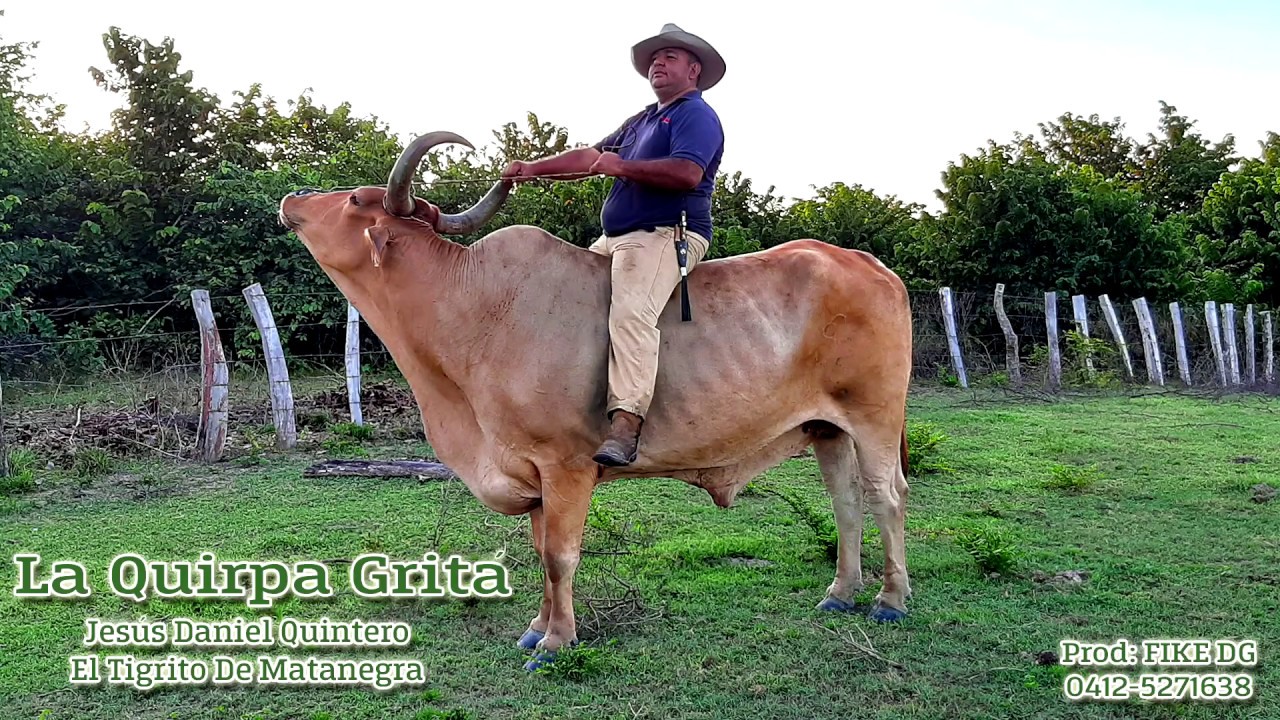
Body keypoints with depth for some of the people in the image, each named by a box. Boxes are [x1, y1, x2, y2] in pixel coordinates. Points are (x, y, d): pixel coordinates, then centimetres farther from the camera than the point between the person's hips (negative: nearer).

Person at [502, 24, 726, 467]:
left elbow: (687, 173, -19)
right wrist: (532, 168, 16)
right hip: (614, 238, 10)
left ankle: (625, 424, -41)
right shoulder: (641, 120, 27)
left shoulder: (696, 115, -1)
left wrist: (621, 167, -13)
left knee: (630, 312, -32)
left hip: (663, 236, -10)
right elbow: (590, 156, 25)